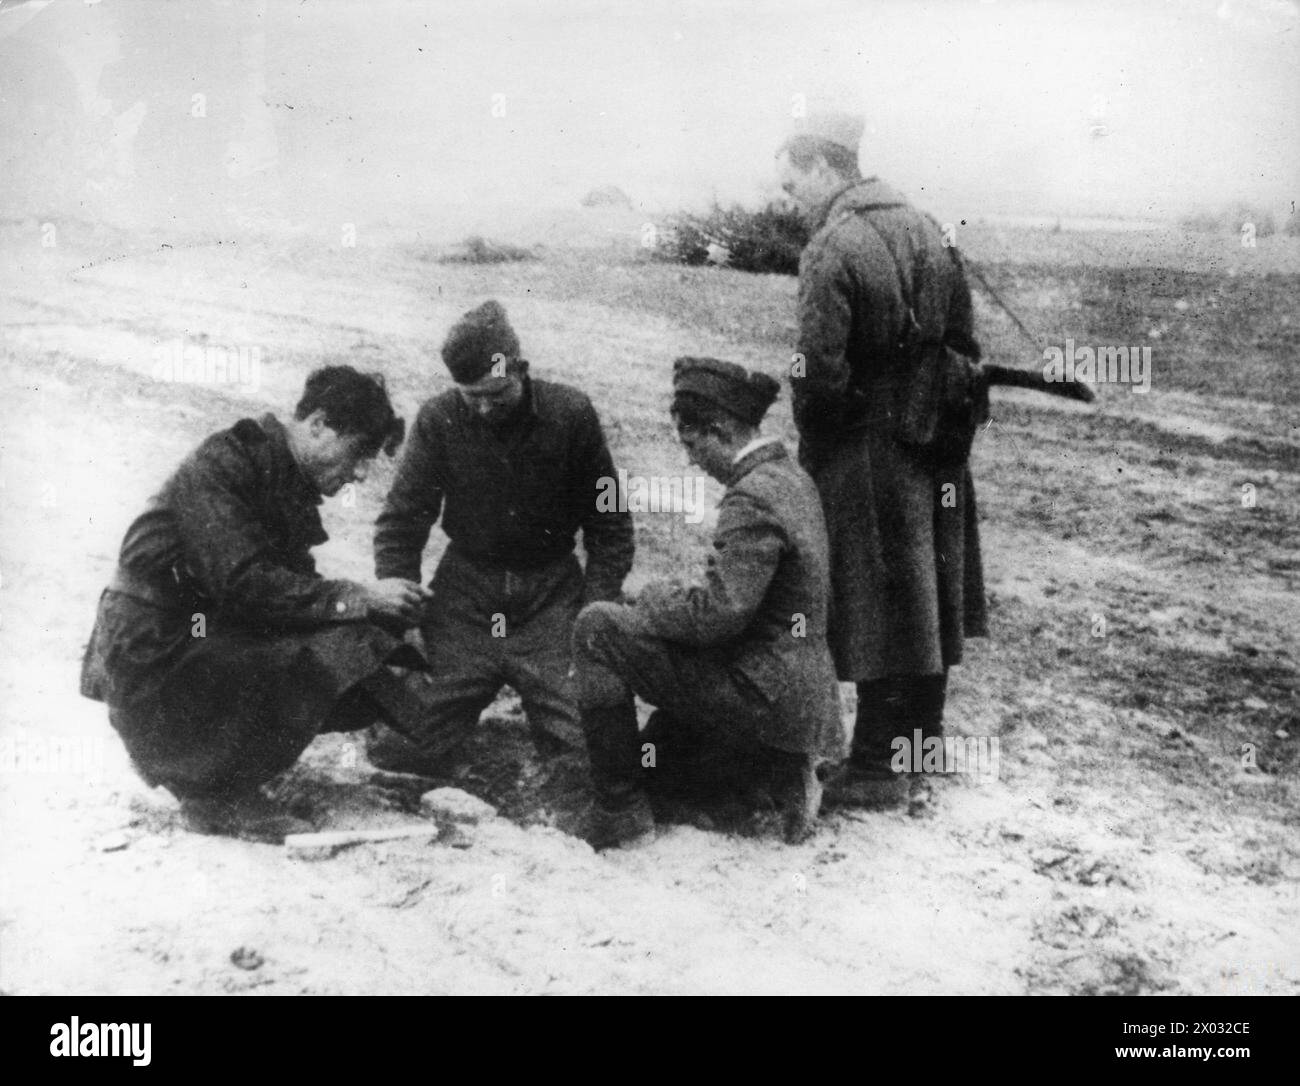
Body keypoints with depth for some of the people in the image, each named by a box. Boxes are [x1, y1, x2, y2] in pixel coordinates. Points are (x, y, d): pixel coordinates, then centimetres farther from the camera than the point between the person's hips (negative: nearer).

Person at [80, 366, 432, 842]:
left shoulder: (292, 482, 11)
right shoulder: (221, 466, -17)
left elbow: (295, 588, 8)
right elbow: (243, 584, -27)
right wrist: (357, 596, -27)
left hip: (214, 637, 9)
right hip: (154, 655, -9)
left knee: (364, 689, 0)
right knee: (326, 655, -24)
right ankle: (214, 793, -9)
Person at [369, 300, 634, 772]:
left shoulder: (571, 414, -8)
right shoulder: (439, 420, -7)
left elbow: (609, 523, 0)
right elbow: (400, 521, -1)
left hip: (552, 592, 0)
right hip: (466, 589, 1)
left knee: (588, 745, -15)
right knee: (398, 747, -9)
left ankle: (534, 693, 19)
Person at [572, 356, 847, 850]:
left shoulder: (752, 499, -22)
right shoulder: (790, 476, 9)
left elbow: (720, 613, -26)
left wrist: (659, 599, -7)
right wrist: (679, 598, 10)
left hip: (765, 694, -10)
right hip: (801, 690, 10)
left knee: (597, 629, -12)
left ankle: (619, 807, -4)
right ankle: (783, 770, 15)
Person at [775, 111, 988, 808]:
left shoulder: (832, 248, -17)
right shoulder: (924, 230, 7)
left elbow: (819, 373, -21)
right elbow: (964, 346, 10)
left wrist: (813, 452, -7)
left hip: (867, 460, -7)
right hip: (935, 453, 7)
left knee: (876, 611, 1)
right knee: (928, 596, 17)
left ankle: (874, 770, 10)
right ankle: (925, 737, 33)